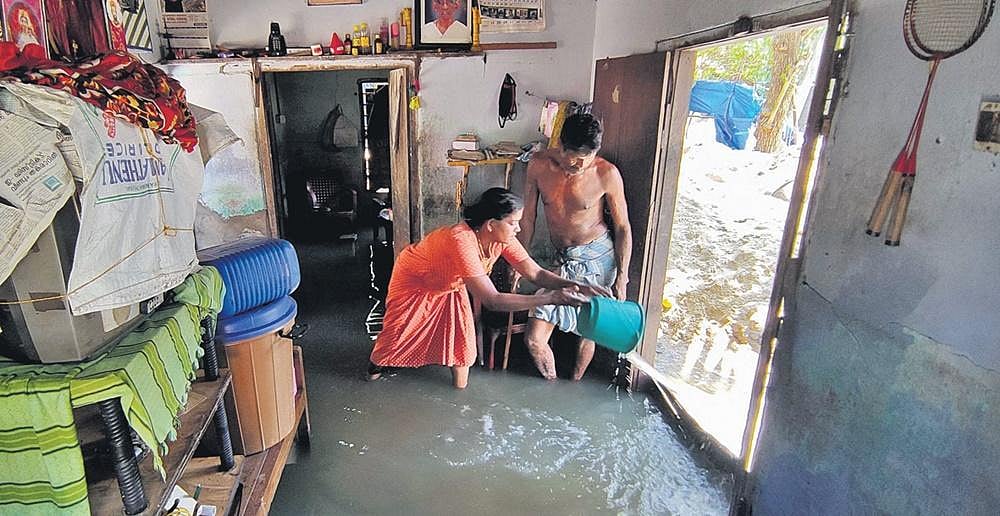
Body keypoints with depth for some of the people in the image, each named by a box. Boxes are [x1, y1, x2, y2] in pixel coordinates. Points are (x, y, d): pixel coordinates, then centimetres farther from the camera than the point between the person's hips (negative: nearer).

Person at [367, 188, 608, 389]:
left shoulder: (502, 238, -25)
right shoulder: (462, 240, -46)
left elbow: (536, 273, -20)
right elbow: (492, 300, -49)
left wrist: (575, 286, -37)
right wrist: (550, 298, -50)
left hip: (450, 284, 5)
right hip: (414, 280, -5)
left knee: (461, 335, -3)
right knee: (399, 329, 14)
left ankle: (461, 386, 21)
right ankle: (377, 361, 46)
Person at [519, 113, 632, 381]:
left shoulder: (607, 173, -15)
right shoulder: (539, 164, -9)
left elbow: (623, 227, -5)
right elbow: (528, 217, 2)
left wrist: (622, 277, -5)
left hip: (596, 258, -2)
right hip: (560, 259, 3)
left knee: (586, 331, 11)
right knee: (534, 338, -1)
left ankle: (574, 384, 39)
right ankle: (551, 383, 29)